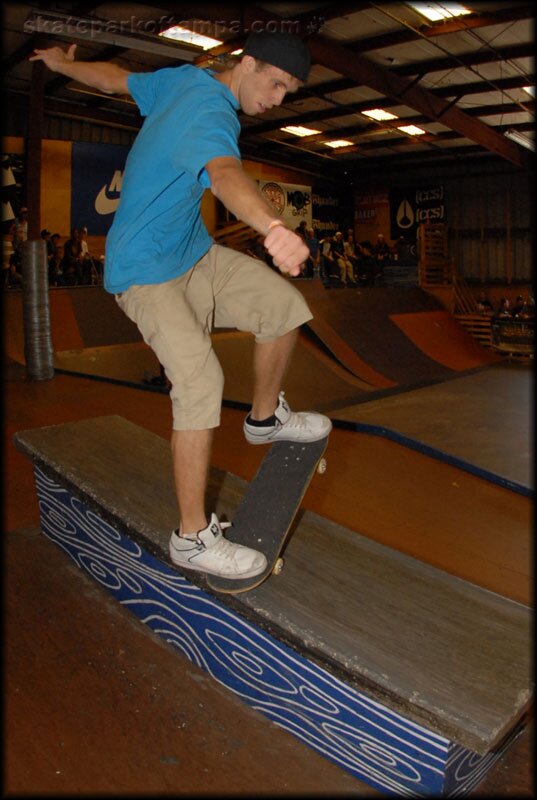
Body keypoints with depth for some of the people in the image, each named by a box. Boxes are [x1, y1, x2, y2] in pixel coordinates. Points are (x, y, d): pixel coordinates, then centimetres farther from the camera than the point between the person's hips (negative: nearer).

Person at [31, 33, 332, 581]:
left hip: (194, 253, 10)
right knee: (200, 381, -23)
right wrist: (273, 228, -65)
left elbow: (114, 78, 21)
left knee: (284, 306, -1)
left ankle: (264, 417, 18)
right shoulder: (212, 113, -21)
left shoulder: (184, 79, 9)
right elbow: (225, 173, -45)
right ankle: (192, 537, -15)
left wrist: (61, 63, 40)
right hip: (146, 273, -9)